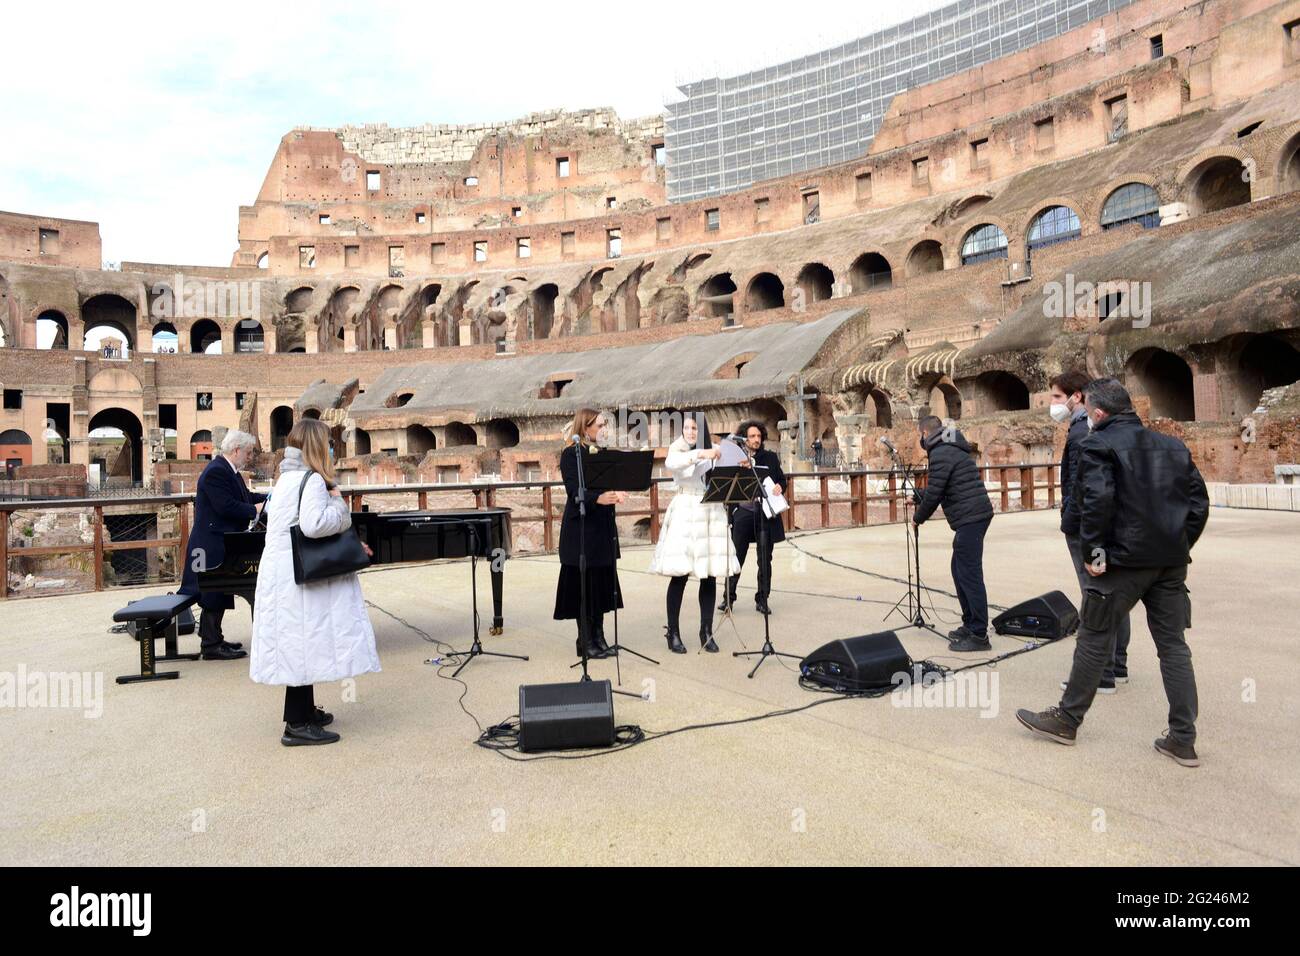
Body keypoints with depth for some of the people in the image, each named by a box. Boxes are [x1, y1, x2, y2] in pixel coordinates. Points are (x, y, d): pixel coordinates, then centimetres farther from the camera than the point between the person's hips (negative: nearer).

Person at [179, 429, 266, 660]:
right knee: (214, 593, -3)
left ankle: (213, 639, 25)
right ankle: (211, 646, 4)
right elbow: (227, 507, -26)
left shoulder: (229, 471, 13)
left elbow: (245, 496, 13)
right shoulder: (216, 471, -19)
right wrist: (255, 510, -17)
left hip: (222, 543, 10)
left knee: (219, 592, 16)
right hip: (213, 544, -10)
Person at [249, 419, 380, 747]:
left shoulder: (288, 477, 16)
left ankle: (304, 711, 28)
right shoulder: (312, 479, -15)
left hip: (284, 573, 10)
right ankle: (297, 725, 2)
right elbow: (313, 525, -28)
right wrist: (339, 503, -11)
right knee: (304, 644, -4)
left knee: (298, 644, 16)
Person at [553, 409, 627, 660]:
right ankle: (585, 642, 7)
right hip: (581, 527, -7)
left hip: (603, 526, 7)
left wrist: (616, 494, -12)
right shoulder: (571, 454, -8)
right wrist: (598, 498, -36)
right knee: (583, 583, -2)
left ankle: (599, 638, 19)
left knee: (602, 582, 10)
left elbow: (610, 483, 11)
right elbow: (575, 492, -18)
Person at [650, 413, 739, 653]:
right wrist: (700, 454, -31)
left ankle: (706, 631, 16)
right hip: (685, 515, -3)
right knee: (679, 575, -2)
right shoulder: (677, 450, 1)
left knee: (710, 575, 4)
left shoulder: (714, 454, 10)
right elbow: (670, 463, -22)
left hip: (711, 516, 3)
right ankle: (673, 632, 8)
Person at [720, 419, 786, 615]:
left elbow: (782, 479, 14)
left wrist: (780, 486, -9)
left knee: (765, 560, 6)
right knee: (736, 558, 0)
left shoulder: (771, 457, 9)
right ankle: (728, 598, 13)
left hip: (766, 513, 2)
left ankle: (762, 600, 16)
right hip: (743, 513, -2)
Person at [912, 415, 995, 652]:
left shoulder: (941, 454, -12)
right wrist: (920, 500, 33)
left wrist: (918, 517, 2)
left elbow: (934, 493, -13)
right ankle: (970, 625, 23)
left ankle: (979, 635, -4)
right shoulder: (952, 448, 19)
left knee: (969, 575, -7)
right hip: (975, 515, 10)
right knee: (960, 571, 16)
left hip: (969, 519, -10)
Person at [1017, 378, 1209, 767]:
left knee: (1095, 639, 5)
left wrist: (1093, 551, -13)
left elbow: (1097, 499, -21)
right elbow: (1199, 499, 10)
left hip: (1123, 560, -6)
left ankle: (1067, 719, 18)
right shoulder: (1173, 446, 13)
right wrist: (1182, 544, 14)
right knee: (1173, 645, 11)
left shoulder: (1098, 445, -8)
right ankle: (1183, 739, 15)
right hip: (1171, 561, 6)